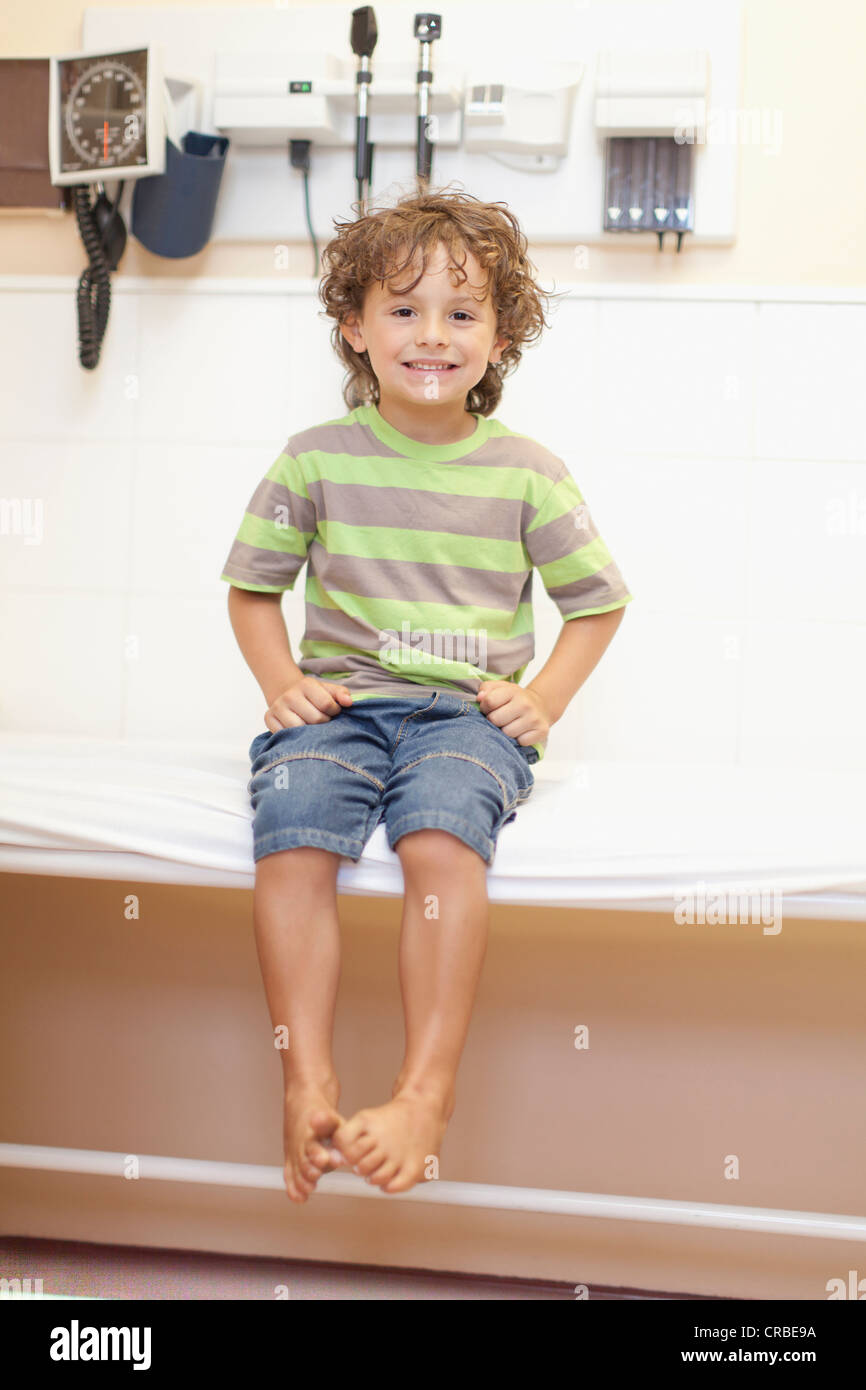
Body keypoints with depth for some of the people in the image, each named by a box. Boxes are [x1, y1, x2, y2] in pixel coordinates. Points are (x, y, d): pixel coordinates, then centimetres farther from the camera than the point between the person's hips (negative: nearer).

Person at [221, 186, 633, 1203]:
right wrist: (283, 682, -1)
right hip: (338, 701, 2)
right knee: (289, 839, -28)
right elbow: (252, 587, 16)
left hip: (467, 711, -1)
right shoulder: (316, 458, 7)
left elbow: (598, 602, 14)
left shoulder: (525, 474, 5)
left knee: (441, 840, -32)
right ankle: (306, 1085, -21)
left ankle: (426, 1093, -26)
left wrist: (542, 702, 0)